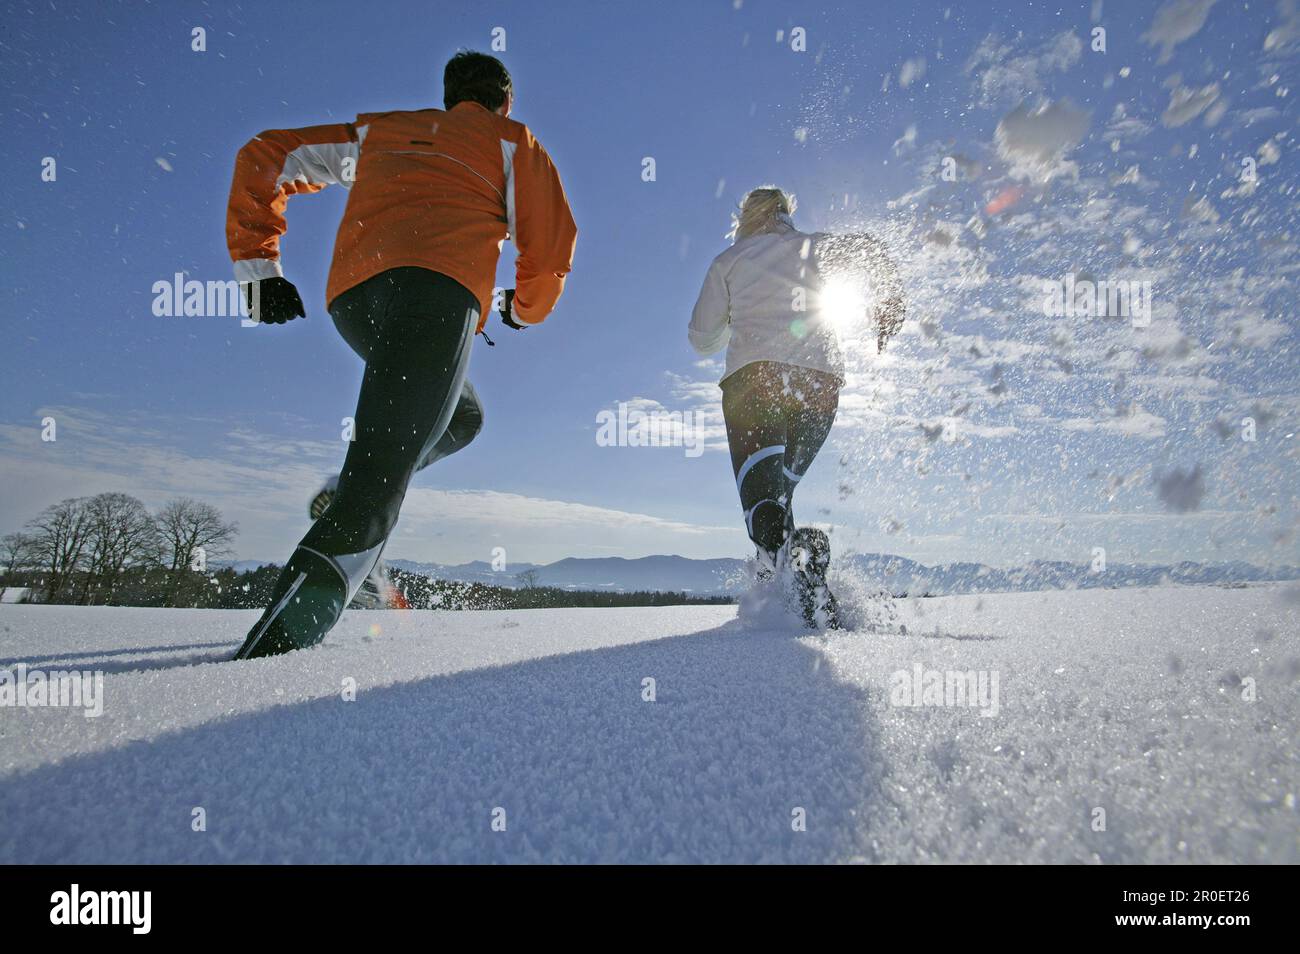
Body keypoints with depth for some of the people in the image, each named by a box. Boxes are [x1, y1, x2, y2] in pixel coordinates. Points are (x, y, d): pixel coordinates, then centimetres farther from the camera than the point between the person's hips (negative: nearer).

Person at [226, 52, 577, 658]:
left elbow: (265, 156, 30)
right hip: (437, 287, -5)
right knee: (379, 483, -15)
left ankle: (351, 492, 4)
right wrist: (526, 309, 33)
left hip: (351, 297, 6)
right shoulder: (512, 142, 25)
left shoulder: (380, 130, 35)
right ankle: (271, 648, -29)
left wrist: (257, 266, 24)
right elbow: (550, 248, 14)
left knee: (461, 415, 27)